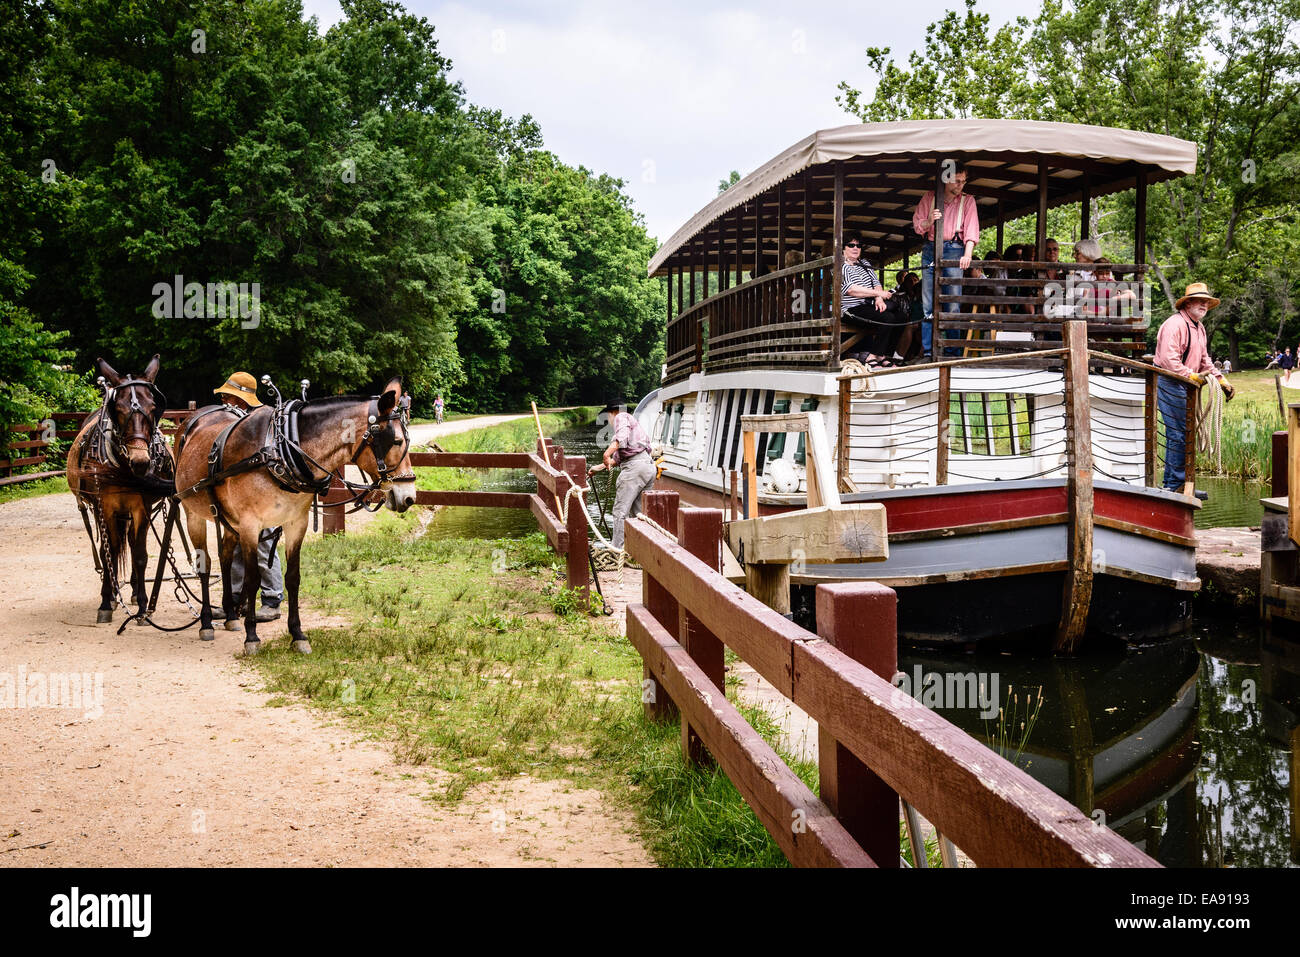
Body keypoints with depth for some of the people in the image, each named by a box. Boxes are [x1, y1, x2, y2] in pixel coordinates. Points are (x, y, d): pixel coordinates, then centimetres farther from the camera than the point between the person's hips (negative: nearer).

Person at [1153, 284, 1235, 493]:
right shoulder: (1174, 324, -14)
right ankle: (1173, 485, -4)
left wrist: (1222, 380, 16)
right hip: (1170, 384, -10)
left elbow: (1204, 361, 25)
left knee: (1186, 435, 11)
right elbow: (1169, 359, -22)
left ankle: (1179, 483, 18)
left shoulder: (1199, 328, 19)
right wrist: (1192, 375, -24)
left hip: (1185, 386, 10)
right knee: (1177, 434, -10)